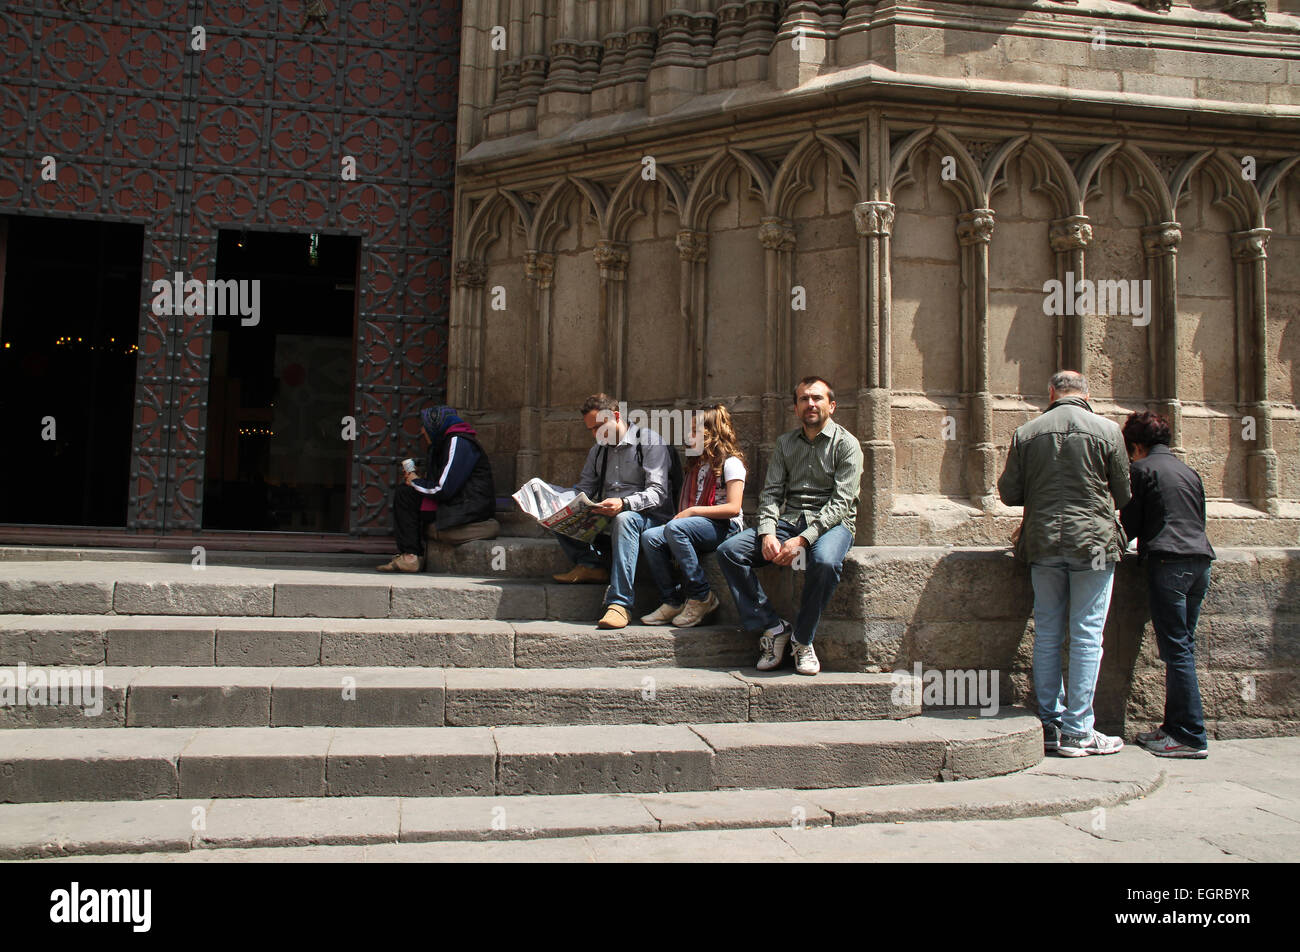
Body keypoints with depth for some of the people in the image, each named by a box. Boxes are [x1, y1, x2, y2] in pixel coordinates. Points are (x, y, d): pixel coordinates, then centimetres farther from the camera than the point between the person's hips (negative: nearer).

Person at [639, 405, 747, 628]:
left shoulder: (731, 463, -2)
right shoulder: (697, 466, 23)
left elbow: (733, 508, -15)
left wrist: (692, 511, -15)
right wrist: (682, 514, -3)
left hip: (724, 526, -8)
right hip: (698, 525, 8)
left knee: (675, 528, -34)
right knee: (650, 537, -18)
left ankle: (701, 598, -24)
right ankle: (672, 602, -16)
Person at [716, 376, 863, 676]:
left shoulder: (846, 444, -1)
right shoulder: (786, 443, 15)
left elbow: (841, 502, -11)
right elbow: (771, 492, 8)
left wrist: (802, 539, -23)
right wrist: (767, 533, -12)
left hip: (831, 523, -4)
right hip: (788, 520, 5)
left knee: (825, 561, -39)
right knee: (728, 551, -17)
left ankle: (802, 639, -16)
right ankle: (772, 627, -13)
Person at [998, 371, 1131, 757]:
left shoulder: (1026, 433, 3)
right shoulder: (1107, 429, -2)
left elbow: (1009, 493, 5)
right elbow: (1123, 493, 4)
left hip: (1043, 543, 2)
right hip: (1093, 541, -2)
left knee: (1047, 634, 9)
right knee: (1086, 636, 2)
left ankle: (1051, 725, 15)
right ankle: (1077, 731, 5)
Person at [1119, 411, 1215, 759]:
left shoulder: (1142, 469, 1)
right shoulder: (1188, 471, 22)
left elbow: (1130, 524, 1)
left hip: (1168, 563, -7)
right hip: (1200, 560, 7)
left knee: (1176, 649, -7)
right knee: (1182, 647, 11)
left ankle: (1191, 737, -7)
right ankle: (1176, 726, 14)